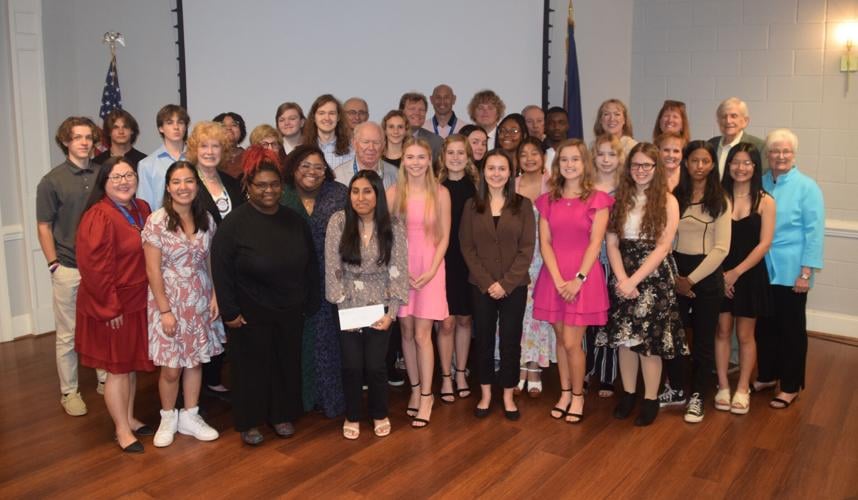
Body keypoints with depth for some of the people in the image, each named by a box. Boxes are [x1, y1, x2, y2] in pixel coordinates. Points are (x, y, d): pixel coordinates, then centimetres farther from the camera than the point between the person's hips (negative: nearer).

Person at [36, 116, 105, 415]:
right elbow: (44, 227, -2)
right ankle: (68, 392, 18)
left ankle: (105, 379, 27)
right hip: (68, 268, -2)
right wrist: (54, 265, -7)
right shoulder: (52, 181, -4)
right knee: (68, 334, 6)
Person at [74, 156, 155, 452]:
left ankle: (129, 418, 33)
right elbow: (94, 267, -20)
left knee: (132, 364, 18)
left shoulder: (142, 209, 6)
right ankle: (122, 430, 17)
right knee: (117, 368, 4)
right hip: (112, 306, -7)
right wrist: (110, 308, -18)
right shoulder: (99, 216, -18)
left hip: (137, 302, 7)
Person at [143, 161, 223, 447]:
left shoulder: (206, 220, 3)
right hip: (170, 302, -4)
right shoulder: (157, 221, -11)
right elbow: (153, 270, -12)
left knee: (195, 360, 11)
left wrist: (215, 297, -1)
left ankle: (190, 417, 27)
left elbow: (212, 263, 7)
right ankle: (168, 418, 25)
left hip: (200, 303, 4)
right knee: (171, 367, 2)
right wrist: (165, 310, -14)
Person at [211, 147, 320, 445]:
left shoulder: (294, 220, 2)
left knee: (287, 363, 14)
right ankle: (249, 422, 26)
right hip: (250, 314, -4)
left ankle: (282, 415, 33)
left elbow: (310, 264, 8)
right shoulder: (234, 223, -13)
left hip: (290, 312, 4)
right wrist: (229, 312, -14)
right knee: (252, 366, 9)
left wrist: (310, 303, 6)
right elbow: (221, 271, -13)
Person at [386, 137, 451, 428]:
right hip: (399, 269, 2)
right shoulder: (393, 193, 1)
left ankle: (426, 396, 6)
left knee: (422, 334, -4)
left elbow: (444, 237, 0)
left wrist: (431, 271, -9)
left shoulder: (440, 193, -1)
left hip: (430, 268, -2)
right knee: (406, 332, 7)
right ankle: (415, 388, 22)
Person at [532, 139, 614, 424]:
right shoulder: (548, 200, 8)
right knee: (561, 339, 10)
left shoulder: (597, 200, -1)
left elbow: (595, 243, -7)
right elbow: (544, 243, 1)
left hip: (584, 278, -3)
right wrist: (558, 280, -10)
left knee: (571, 342, -4)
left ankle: (578, 396, 15)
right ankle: (565, 394, 24)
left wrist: (578, 279, -15)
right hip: (553, 278, 3)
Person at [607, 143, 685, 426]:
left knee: (650, 339, 0)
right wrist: (622, 279, -12)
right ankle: (628, 393, 22)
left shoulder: (667, 201, -3)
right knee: (624, 337, 7)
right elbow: (611, 244, 1)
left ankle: (651, 400, 14)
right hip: (622, 279, 3)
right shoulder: (619, 198, 7)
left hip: (654, 278, -3)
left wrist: (635, 280, -15)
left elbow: (663, 247, -10)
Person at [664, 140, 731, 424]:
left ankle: (698, 397, 20)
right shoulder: (674, 196, 3)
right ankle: (676, 389, 25)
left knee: (703, 339, 6)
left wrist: (691, 279, -12)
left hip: (707, 273, -2)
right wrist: (674, 276, -8)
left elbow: (721, 248, -8)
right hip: (676, 272, 2)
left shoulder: (720, 202, -2)